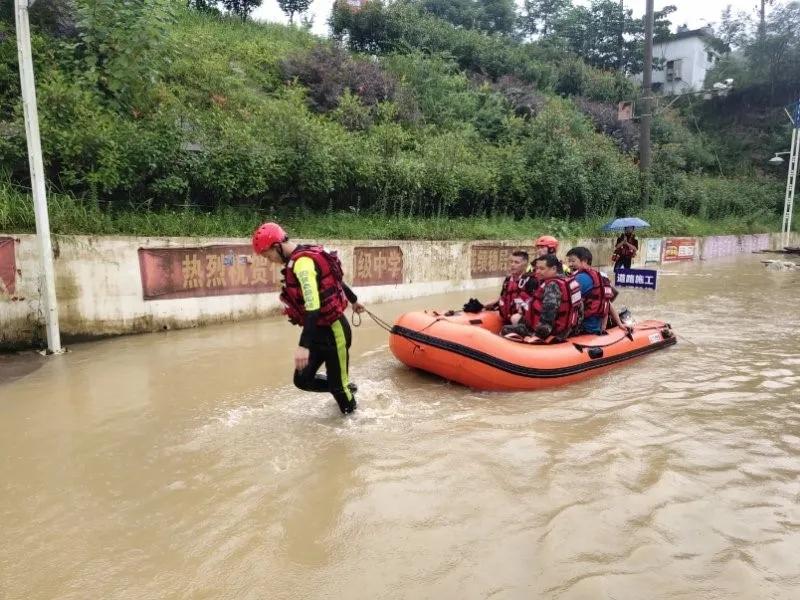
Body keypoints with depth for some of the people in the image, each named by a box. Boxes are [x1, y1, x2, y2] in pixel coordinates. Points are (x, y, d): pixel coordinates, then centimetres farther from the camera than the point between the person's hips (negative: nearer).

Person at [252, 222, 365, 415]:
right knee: (303, 380, 11)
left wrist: (304, 345, -37)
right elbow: (335, 279, 20)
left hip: (333, 330, -9)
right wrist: (353, 300, 35)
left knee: (337, 384, 3)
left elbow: (313, 307, -32)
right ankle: (345, 388, 32)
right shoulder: (303, 258, 7)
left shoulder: (302, 263, -23)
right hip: (317, 330, 9)